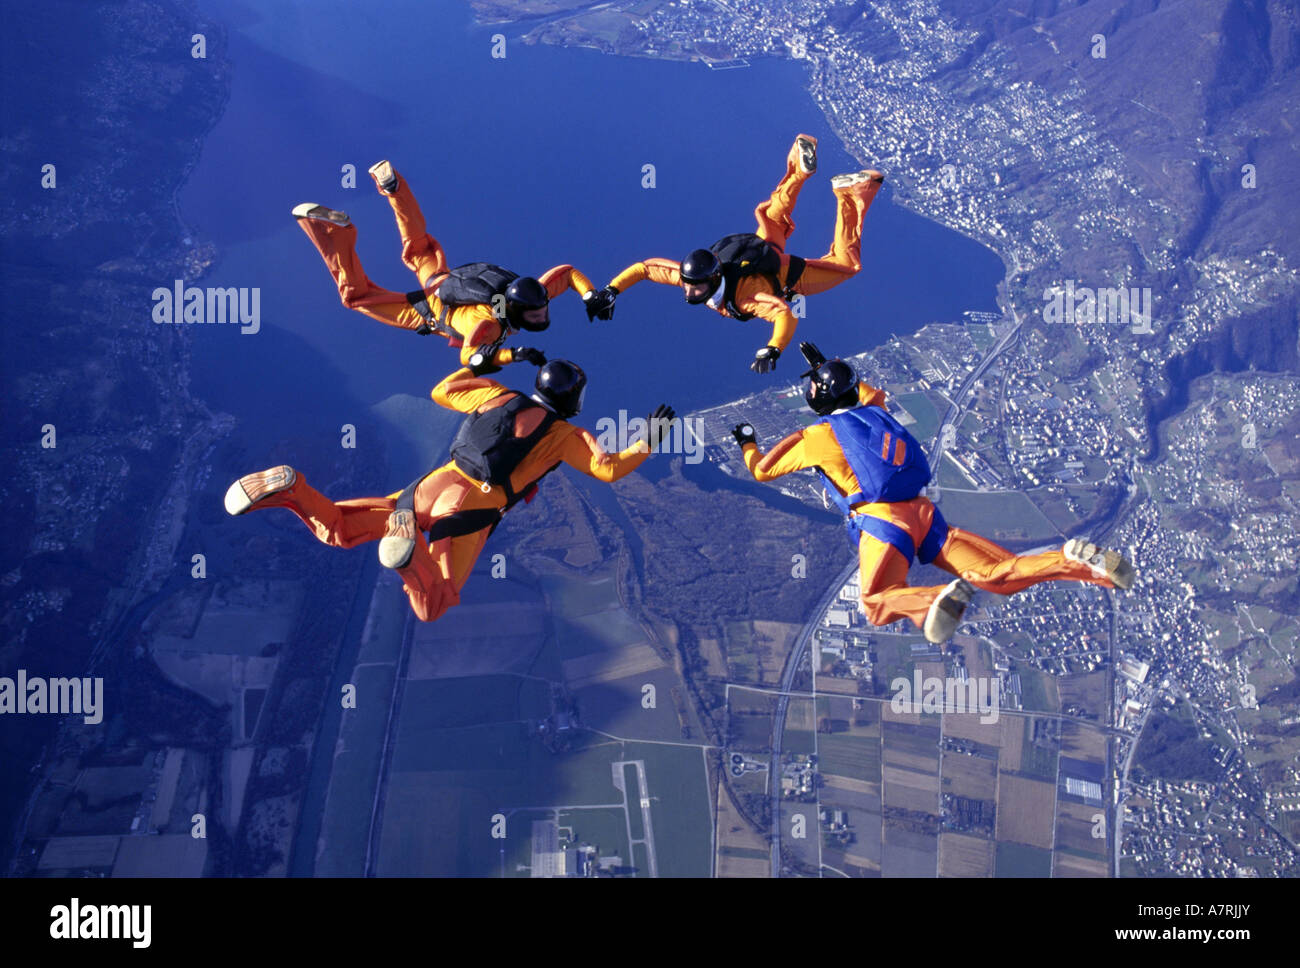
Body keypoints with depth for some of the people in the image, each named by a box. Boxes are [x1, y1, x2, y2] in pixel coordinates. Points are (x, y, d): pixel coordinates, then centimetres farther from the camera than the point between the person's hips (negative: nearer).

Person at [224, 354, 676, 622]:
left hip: (433, 484, 5)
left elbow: (441, 392, 33)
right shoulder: (564, 434, 7)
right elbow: (607, 468, 4)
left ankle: (289, 490, -16)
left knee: (336, 529, 15)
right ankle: (410, 551, -43)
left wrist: (480, 365, 45)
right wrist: (650, 440, 17)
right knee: (430, 608, -11)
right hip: (472, 507, -5)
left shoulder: (496, 395, 20)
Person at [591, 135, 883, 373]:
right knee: (770, 215, 35)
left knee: (846, 262, 7)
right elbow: (642, 267, -20)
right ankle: (801, 168, 44)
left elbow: (785, 314, -58)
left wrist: (771, 351, -73)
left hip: (787, 274, -5)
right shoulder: (687, 275, -32)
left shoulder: (742, 294, -47)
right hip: (757, 250, 6)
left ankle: (849, 194, 18)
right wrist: (611, 291, -31)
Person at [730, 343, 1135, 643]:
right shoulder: (874, 411, 23)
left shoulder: (819, 436, 5)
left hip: (883, 521, -6)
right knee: (999, 574, -1)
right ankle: (1077, 560, -21)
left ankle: (944, 598, -50)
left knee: (875, 603, -24)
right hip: (926, 514, 6)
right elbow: (871, 394, 52)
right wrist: (824, 366, 61)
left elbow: (762, 470, 16)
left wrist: (747, 444, 38)